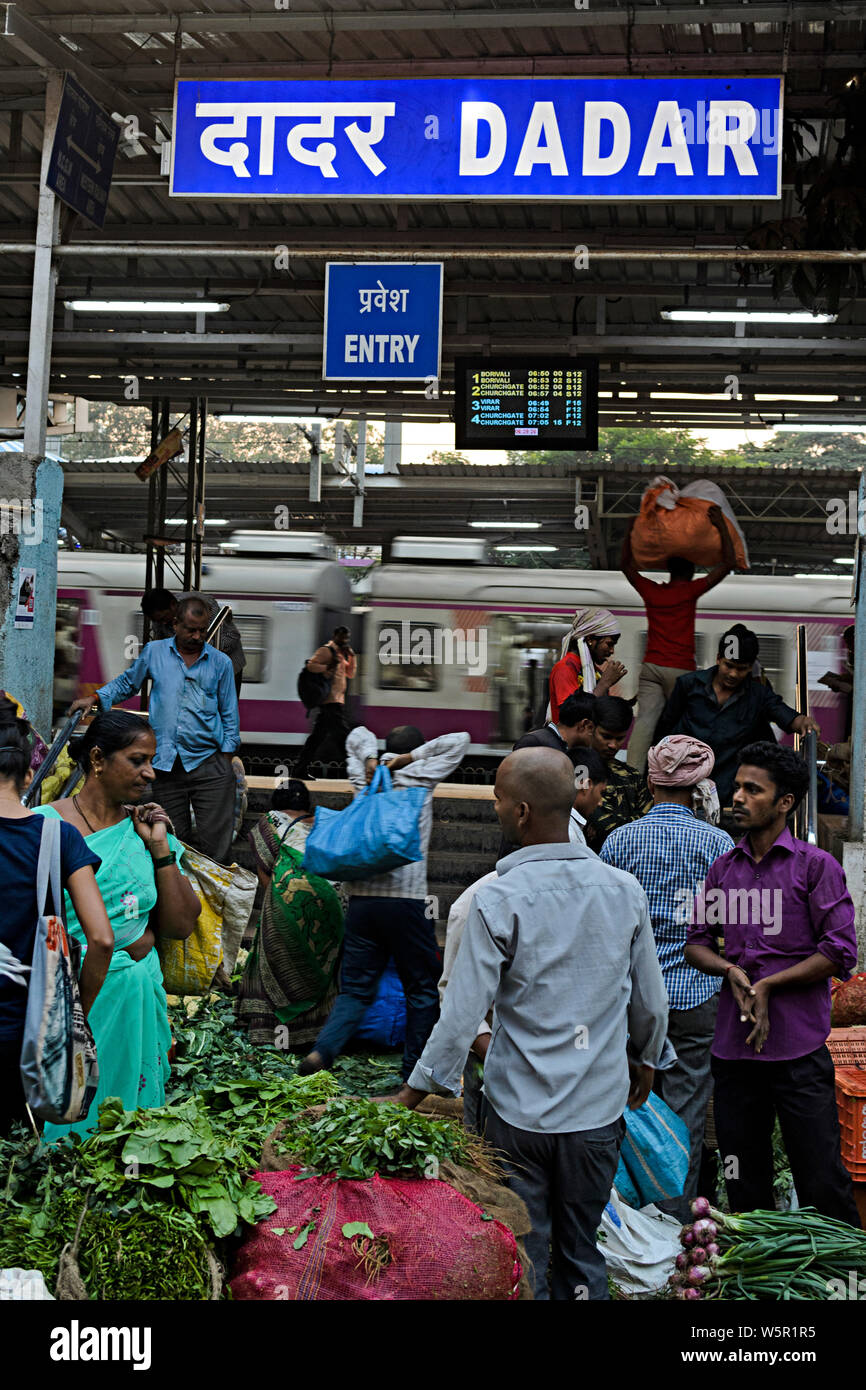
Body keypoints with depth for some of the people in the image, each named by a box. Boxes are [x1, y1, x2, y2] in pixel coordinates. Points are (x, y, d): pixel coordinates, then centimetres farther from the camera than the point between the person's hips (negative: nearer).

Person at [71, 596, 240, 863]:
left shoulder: (221, 662, 8)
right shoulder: (154, 652, 10)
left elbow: (229, 714, 11)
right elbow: (127, 683, 24)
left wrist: (227, 760, 4)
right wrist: (95, 698, 9)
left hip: (209, 762, -1)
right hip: (166, 764, 1)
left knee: (214, 841, -8)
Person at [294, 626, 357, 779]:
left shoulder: (340, 653, 23)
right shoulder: (326, 650, -5)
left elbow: (350, 674, 25)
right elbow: (311, 665, -16)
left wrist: (351, 657, 14)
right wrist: (328, 667, -24)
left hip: (337, 701, 10)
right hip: (330, 700, -10)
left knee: (318, 735, 9)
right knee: (342, 733, -11)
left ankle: (301, 769, 11)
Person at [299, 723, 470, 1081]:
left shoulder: (365, 781, 12)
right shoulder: (419, 778, 1)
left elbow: (359, 736, 29)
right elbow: (460, 740, 8)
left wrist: (370, 760, 9)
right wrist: (411, 757, 3)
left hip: (361, 899, 4)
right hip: (406, 900, -4)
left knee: (356, 988, 8)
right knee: (423, 988, 10)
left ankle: (323, 1049, -12)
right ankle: (414, 1071, 14)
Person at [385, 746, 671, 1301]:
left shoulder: (498, 900, -15)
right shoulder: (625, 891, -3)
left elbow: (463, 1012, -14)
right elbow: (650, 1000, 8)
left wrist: (417, 1089, -3)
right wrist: (647, 1059, 26)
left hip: (519, 1112, -3)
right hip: (599, 1108, 3)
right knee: (583, 1254, 17)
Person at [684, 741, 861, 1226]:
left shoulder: (816, 866, -2)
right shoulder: (723, 868, 12)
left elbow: (841, 953, -7)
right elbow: (697, 943, 16)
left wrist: (767, 985, -10)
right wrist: (732, 971, -5)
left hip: (799, 1048, -5)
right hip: (734, 1046, 5)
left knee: (823, 1185, -2)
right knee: (745, 1186, 13)